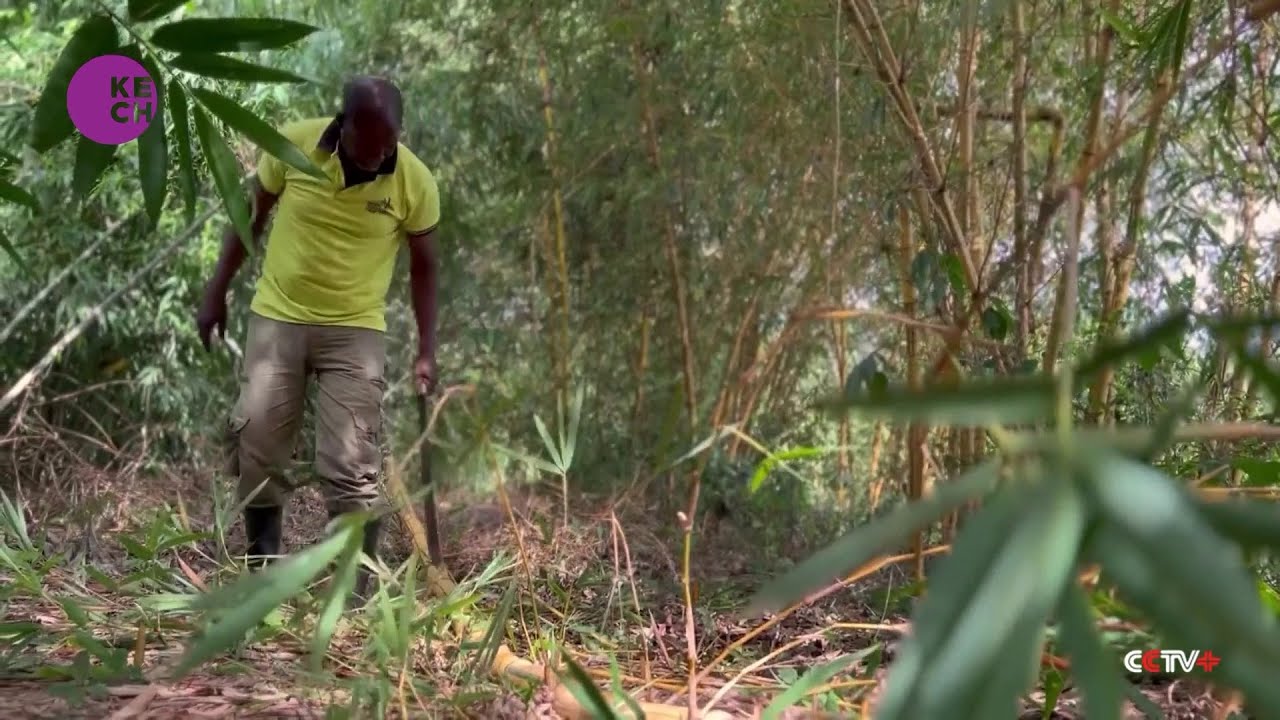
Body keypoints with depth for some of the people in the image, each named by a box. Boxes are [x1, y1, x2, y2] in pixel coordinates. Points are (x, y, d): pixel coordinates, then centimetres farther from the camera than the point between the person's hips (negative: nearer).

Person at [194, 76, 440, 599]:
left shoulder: (415, 182, -12)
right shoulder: (293, 144, -12)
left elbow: (423, 267, 1)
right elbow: (251, 216, 4)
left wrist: (427, 351, -3)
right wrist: (216, 293, 6)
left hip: (356, 332, -1)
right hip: (277, 319, 2)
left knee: (352, 469, -6)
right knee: (256, 453, 4)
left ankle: (354, 596, 1)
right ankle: (263, 580, 21)